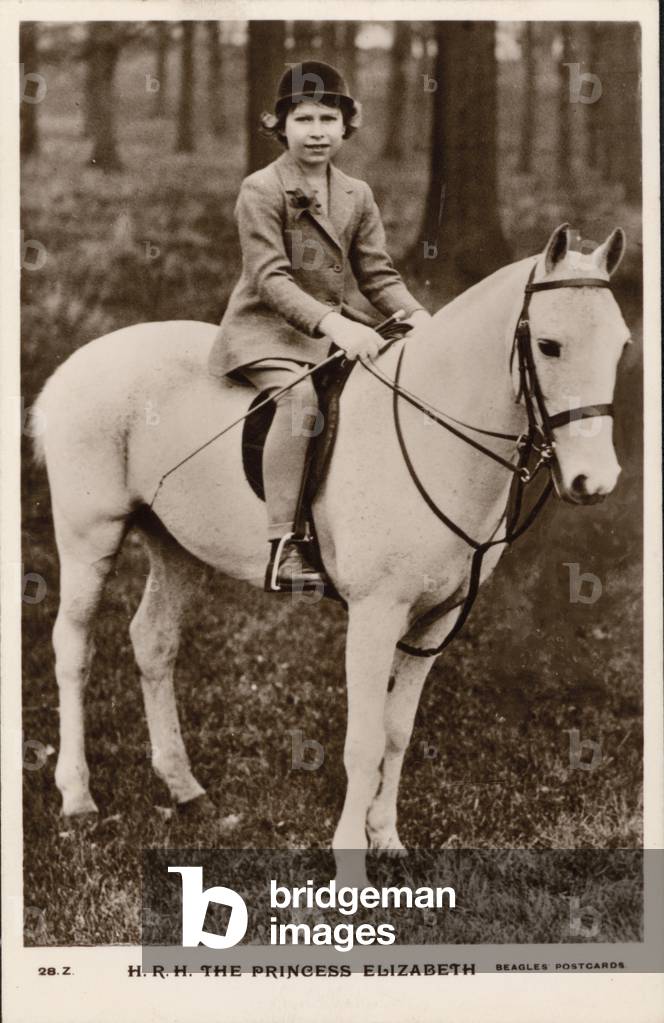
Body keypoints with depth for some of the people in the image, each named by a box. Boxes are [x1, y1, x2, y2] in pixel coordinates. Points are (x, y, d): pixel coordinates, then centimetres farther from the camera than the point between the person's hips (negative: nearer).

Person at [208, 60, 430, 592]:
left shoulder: (356, 195, 13)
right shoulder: (261, 190, -7)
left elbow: (377, 274, 12)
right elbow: (270, 278, -16)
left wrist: (417, 316, -8)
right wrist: (331, 322, -30)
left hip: (332, 325, 6)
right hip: (267, 329, -6)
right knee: (300, 394, -34)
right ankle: (285, 545, -38)